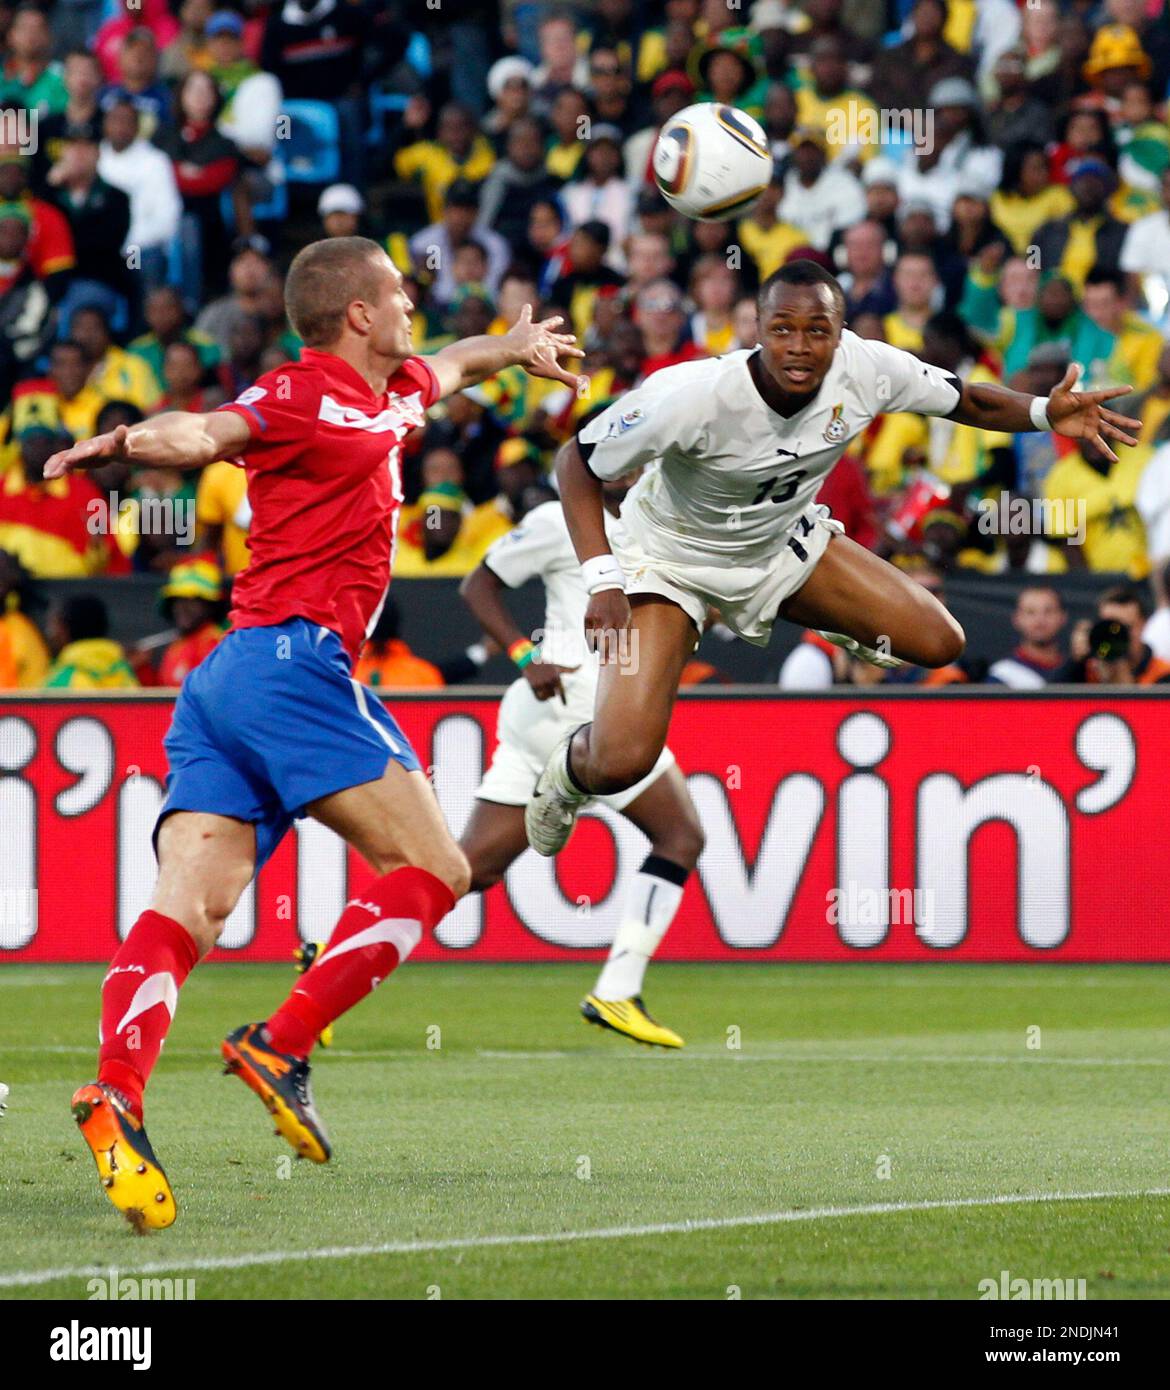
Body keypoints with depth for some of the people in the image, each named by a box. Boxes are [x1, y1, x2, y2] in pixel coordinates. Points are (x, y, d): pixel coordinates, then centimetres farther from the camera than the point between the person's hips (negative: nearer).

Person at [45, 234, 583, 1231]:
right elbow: (204, 435, -22)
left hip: (223, 690, 8)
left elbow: (445, 368, 48)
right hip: (292, 662, -8)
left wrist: (513, 346, 68)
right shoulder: (300, 396, -3)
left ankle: (118, 1090, -29)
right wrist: (125, 443, -43)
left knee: (188, 910, -11)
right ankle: (280, 1048, -13)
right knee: (432, 872, -4)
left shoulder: (389, 394, 24)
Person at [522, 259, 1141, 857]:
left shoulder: (865, 370, -23)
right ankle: (571, 768, 17)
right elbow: (577, 462, -23)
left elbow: (969, 401, -6)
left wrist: (1046, 412, -25)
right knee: (621, 764, -22)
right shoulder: (691, 394, -36)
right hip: (673, 556, -5)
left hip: (784, 539, 5)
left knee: (939, 643, -1)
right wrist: (602, 578, -33)